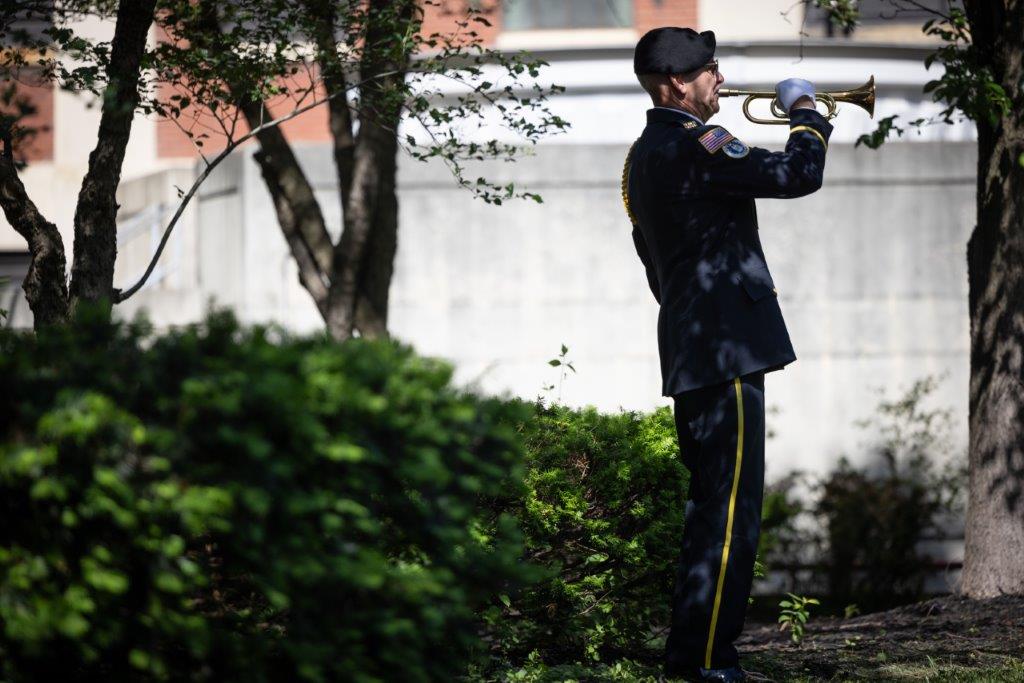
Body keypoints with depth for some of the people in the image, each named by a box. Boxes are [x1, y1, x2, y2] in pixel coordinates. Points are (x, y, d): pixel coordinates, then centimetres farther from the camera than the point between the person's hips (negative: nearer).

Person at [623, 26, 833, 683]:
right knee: (732, 505, -9)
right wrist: (804, 109, -4)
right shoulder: (698, 146, -14)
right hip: (727, 348, -10)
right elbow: (798, 175, -21)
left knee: (711, 501, 15)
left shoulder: (643, 156, 17)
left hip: (687, 350, 10)